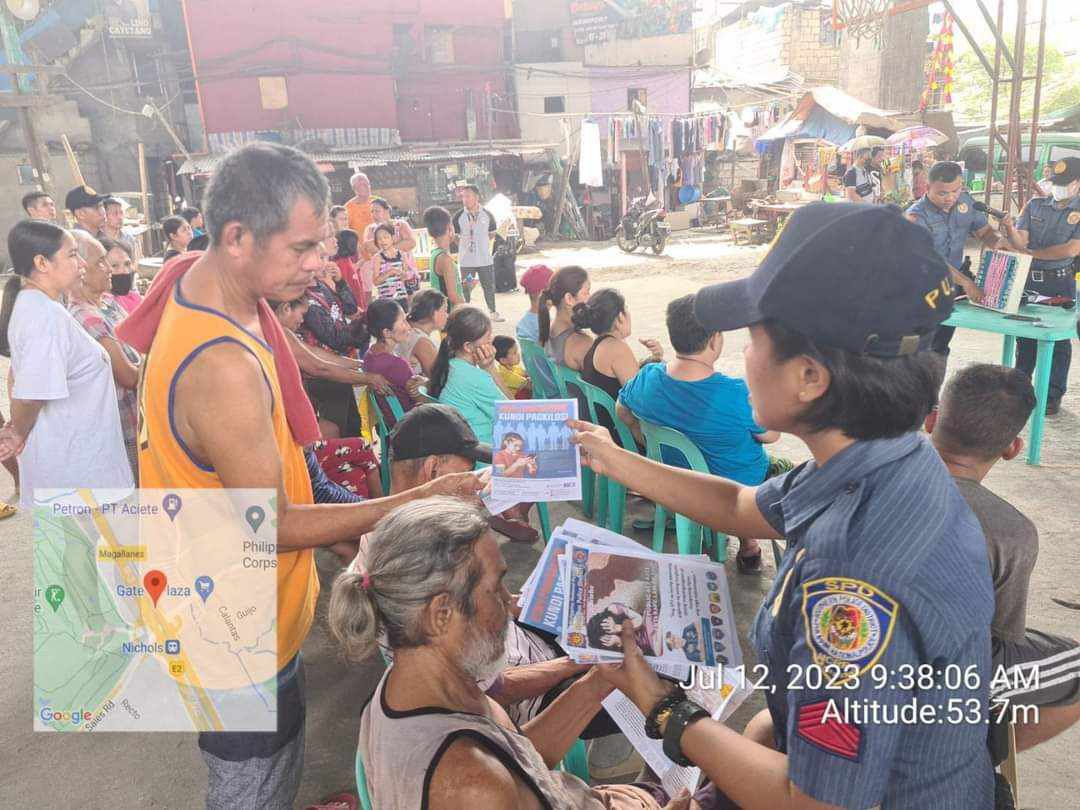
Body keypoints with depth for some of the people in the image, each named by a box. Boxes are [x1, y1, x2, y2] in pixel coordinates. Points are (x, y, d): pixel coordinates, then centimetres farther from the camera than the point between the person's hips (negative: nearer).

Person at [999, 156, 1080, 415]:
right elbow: (1019, 242, -2)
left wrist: (1032, 253, -13)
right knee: (1025, 335, 11)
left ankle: (1053, 395, 13)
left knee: (1058, 339, 5)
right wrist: (1010, 229, -23)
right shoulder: (1035, 206, 6)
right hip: (1028, 280, 3)